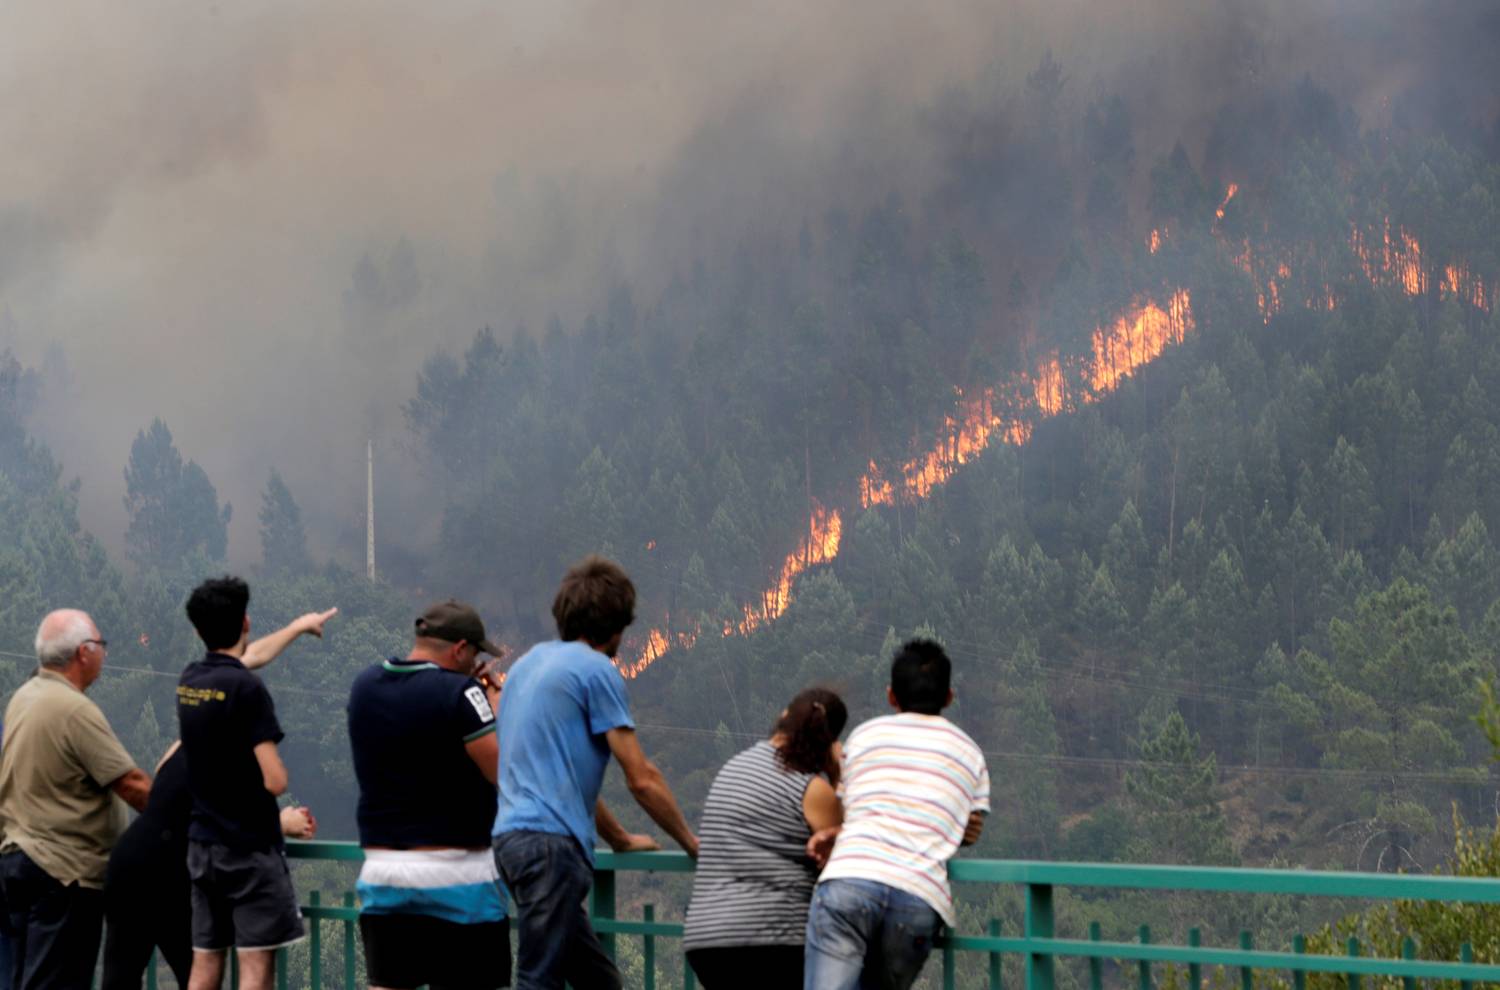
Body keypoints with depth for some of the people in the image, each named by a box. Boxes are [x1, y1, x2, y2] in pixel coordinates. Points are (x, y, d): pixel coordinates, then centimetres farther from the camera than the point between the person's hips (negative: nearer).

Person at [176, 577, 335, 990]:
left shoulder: (190, 681, 7)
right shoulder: (246, 689, -16)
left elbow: (241, 660, 30)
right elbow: (274, 781, -20)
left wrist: (298, 627, 43)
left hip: (202, 844, 7)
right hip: (250, 847, -7)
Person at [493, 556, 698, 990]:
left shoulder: (529, 663, 22)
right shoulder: (597, 670, -5)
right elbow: (642, 779, -5)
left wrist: (620, 838, 39)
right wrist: (692, 844, 8)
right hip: (552, 843, -9)